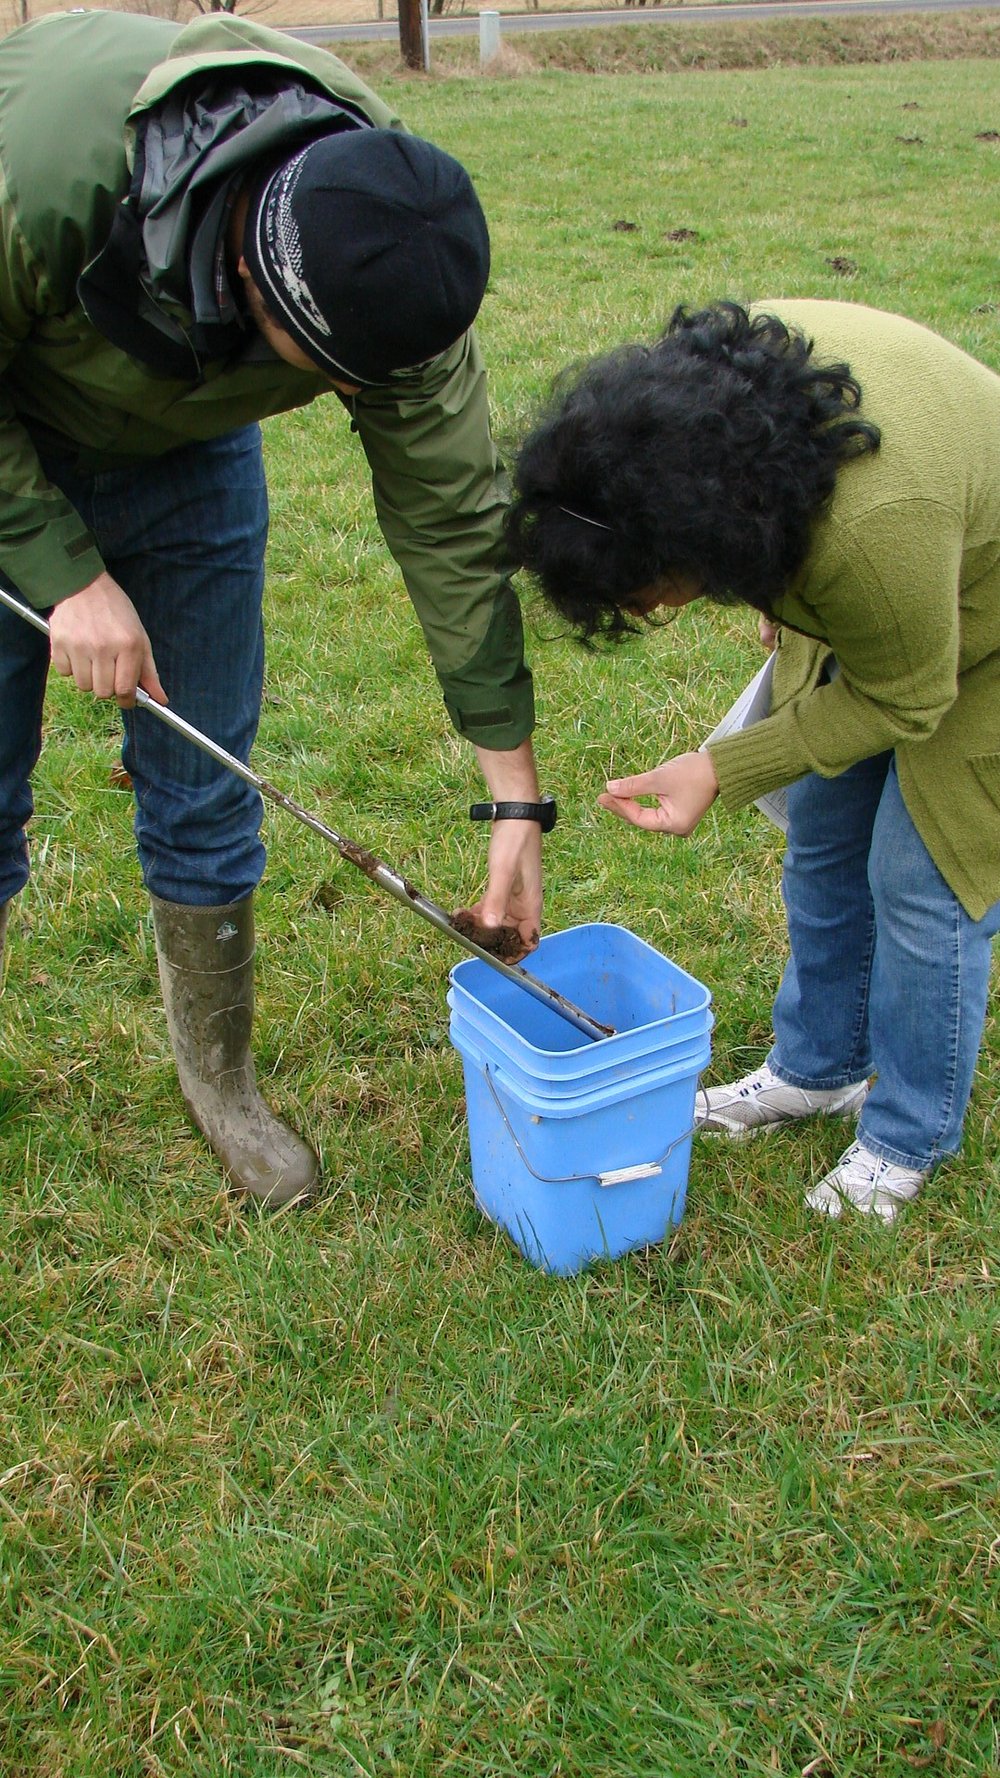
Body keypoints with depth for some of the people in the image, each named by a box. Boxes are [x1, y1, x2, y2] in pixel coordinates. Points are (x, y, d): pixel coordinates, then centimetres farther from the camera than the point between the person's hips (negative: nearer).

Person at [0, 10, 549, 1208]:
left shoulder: (388, 257, -27)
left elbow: (452, 520, -21)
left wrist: (515, 796, -19)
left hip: (184, 444, 2)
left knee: (204, 784, 2)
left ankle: (219, 1082, 22)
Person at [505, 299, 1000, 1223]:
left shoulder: (877, 527, -45)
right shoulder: (703, 380, -23)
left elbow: (903, 701, -27)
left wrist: (719, 772, -30)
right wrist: (783, 604, 14)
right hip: (858, 613, 8)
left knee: (922, 882, -3)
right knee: (821, 844, 13)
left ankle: (909, 1137, 18)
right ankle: (818, 1067, 32)